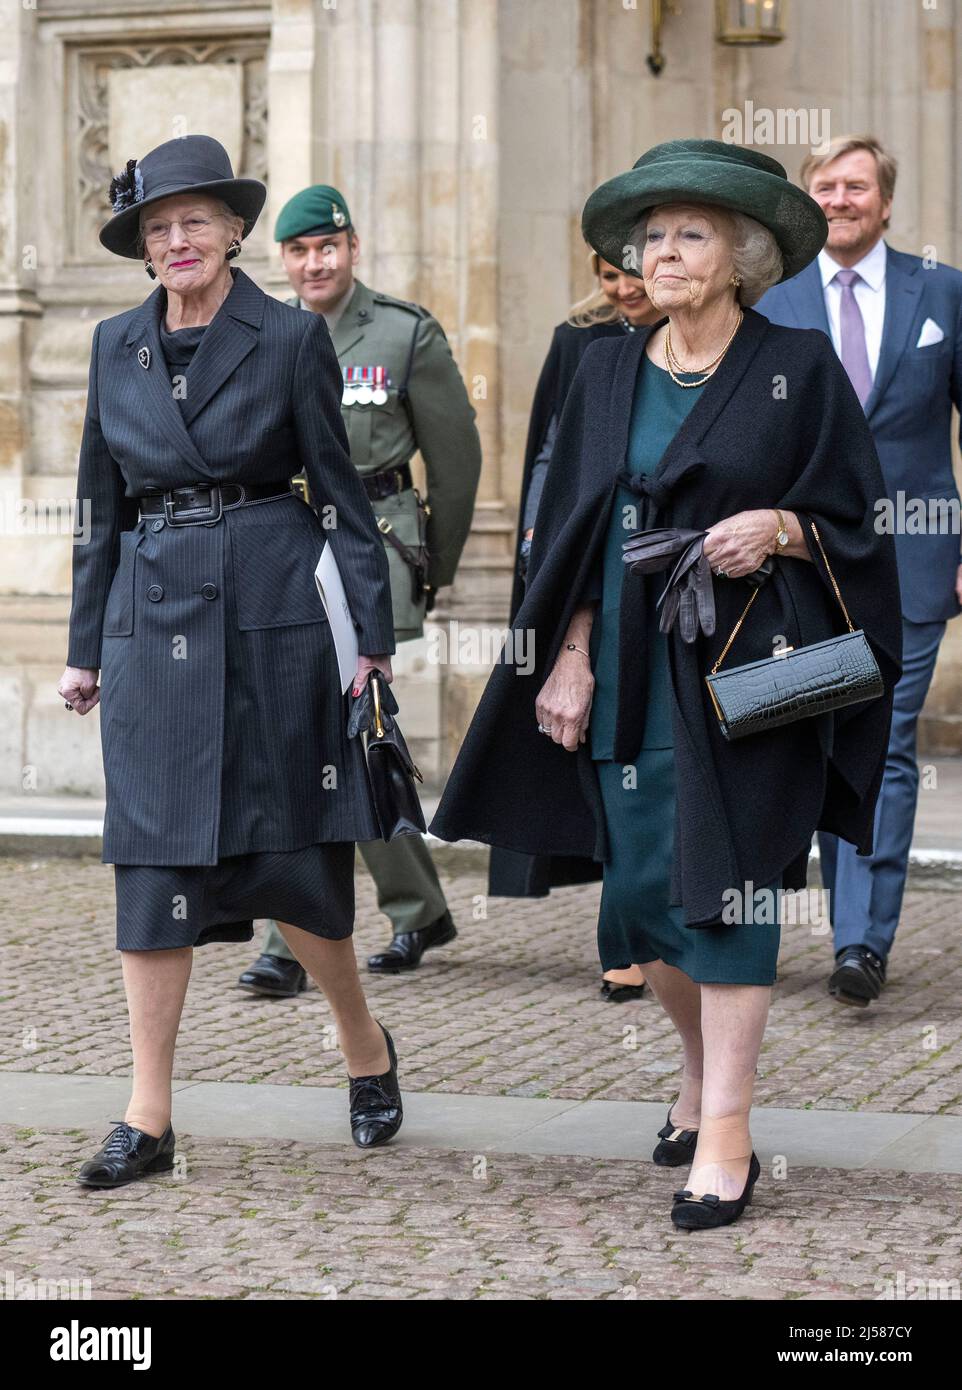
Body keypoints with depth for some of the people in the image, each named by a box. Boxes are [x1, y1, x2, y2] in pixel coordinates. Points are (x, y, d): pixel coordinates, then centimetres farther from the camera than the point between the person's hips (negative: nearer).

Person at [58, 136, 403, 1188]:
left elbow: (339, 490, 1)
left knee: (291, 854, 1)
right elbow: (103, 506, 14)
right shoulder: (116, 347, 9)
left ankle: (365, 1045, 26)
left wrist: (374, 630, -3)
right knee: (153, 862, 1)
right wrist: (85, 647, 12)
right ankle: (149, 1119, 5)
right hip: (152, 618, 3)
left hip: (269, 612, -3)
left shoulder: (290, 339, -1)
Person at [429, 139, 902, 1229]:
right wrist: (571, 657, 2)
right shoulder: (606, 375, 10)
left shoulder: (800, 371, -1)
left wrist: (778, 528, -18)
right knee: (641, 891, 5)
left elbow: (856, 518, 1)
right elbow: (571, 531, 11)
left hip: (745, 673, -4)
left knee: (723, 889, -7)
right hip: (629, 676, 4)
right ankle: (703, 1072, 30)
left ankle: (725, 1140, -2)